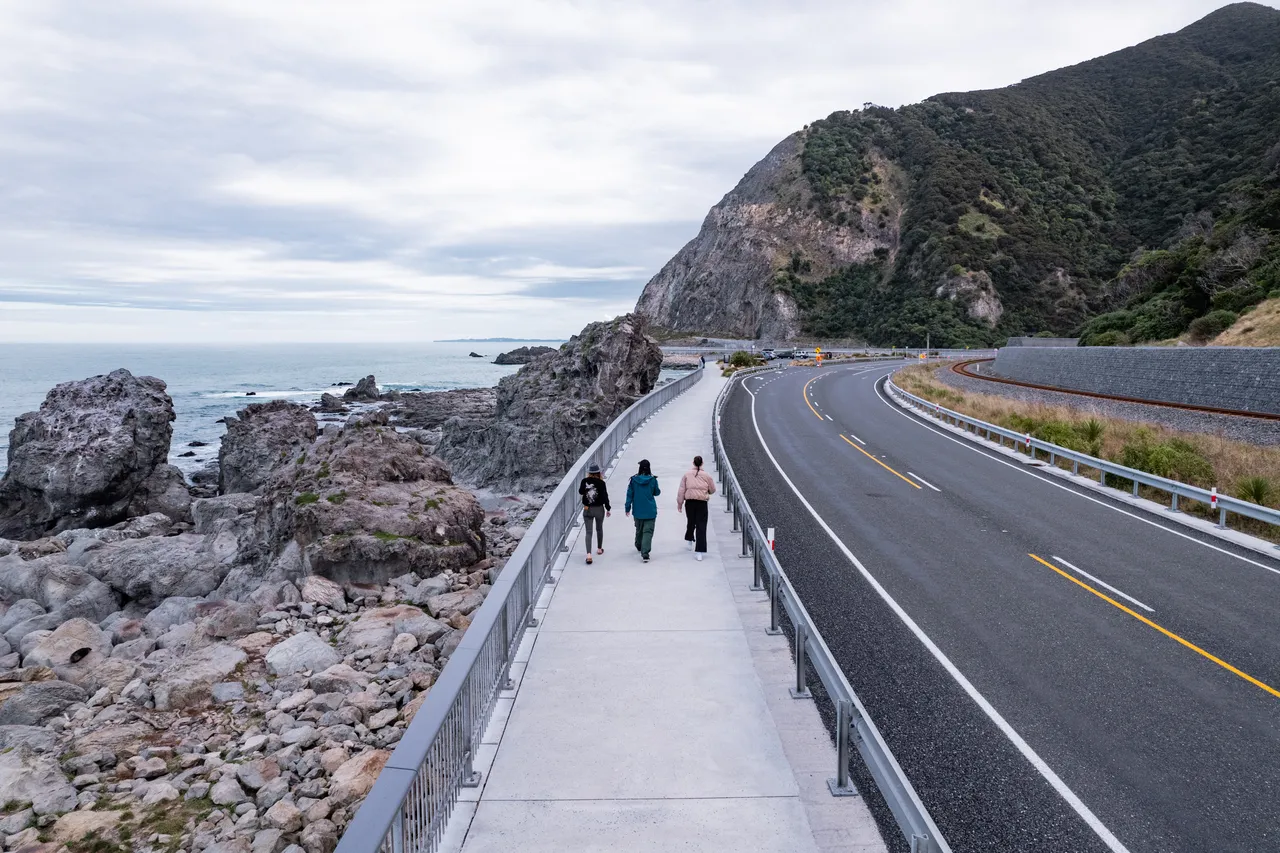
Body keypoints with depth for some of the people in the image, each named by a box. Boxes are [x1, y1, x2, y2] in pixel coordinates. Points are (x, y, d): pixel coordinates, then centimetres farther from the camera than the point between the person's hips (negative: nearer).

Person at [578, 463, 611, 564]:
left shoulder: (585, 481, -7)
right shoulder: (601, 483, -13)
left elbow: (580, 492, 10)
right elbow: (605, 496, -10)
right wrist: (608, 508, 1)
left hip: (587, 509, 1)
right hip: (599, 509, 0)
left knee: (588, 532, 0)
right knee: (599, 529, 22)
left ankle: (588, 554, -14)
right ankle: (599, 549, 38)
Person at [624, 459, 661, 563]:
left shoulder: (634, 479, -6)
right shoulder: (653, 479, -9)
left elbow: (629, 494, -2)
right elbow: (656, 492, 5)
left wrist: (627, 508, 5)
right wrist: (659, 491, 27)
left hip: (638, 510, 2)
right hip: (650, 511, -2)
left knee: (639, 529, 22)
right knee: (648, 531, -4)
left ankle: (639, 546, 44)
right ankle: (645, 553, -16)